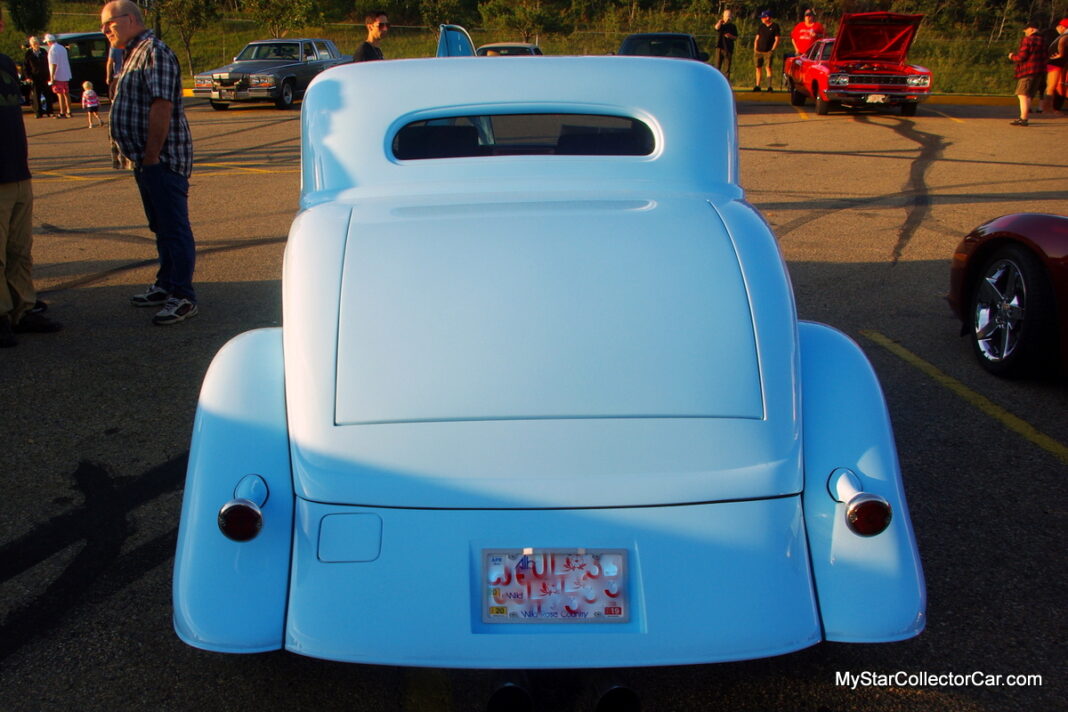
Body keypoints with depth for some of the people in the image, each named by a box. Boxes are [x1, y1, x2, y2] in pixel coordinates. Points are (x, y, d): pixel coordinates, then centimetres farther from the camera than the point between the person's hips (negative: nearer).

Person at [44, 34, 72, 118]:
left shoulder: (52, 50, -14)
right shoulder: (62, 48, 11)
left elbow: (53, 64, -20)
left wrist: (52, 77, -19)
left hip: (58, 76, -8)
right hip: (66, 75, 8)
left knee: (60, 94, -5)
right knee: (66, 93, 13)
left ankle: (62, 113, -4)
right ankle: (68, 112, 17)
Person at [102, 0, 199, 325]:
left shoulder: (154, 52, -14)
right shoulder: (136, 54, 19)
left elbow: (162, 106, -23)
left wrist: (152, 157, -23)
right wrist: (143, 159, 17)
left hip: (162, 160, -10)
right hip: (146, 160, 10)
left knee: (174, 229, -6)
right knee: (161, 227, 18)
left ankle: (183, 298, -2)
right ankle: (166, 285, 29)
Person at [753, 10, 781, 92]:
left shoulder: (775, 26, 1)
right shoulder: (760, 26, 14)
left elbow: (777, 39, -2)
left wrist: (772, 50, -10)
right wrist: (755, 49, 5)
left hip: (768, 52, -5)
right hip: (758, 51, 5)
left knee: (768, 68, -13)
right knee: (758, 68, 5)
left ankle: (769, 86, -14)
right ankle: (757, 86, 13)